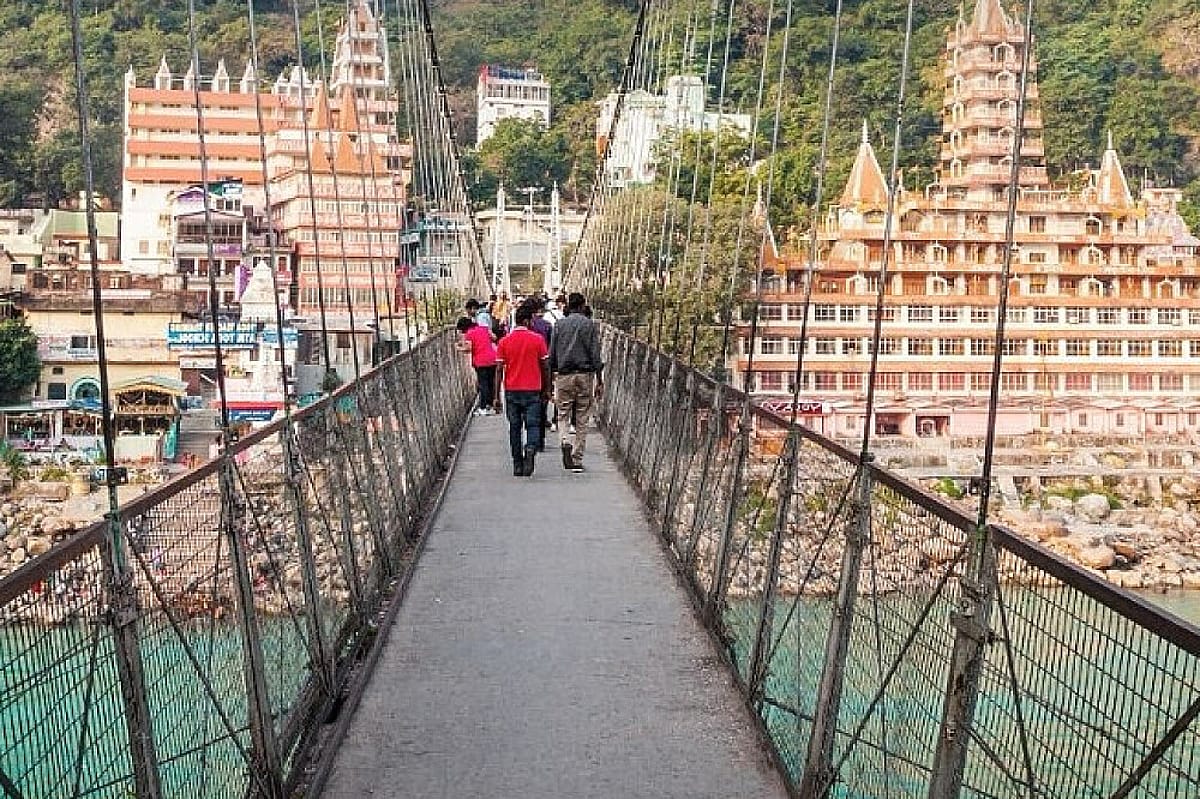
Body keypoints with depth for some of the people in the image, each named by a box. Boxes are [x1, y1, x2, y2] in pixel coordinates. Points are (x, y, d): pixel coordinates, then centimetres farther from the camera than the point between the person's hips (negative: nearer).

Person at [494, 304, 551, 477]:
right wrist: (547, 389, 12)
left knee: (514, 428, 10)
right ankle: (531, 449, -27)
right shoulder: (537, 339, -4)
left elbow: (499, 369, -1)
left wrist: (497, 396, 2)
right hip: (532, 390, -2)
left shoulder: (504, 341, 0)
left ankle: (518, 466, 12)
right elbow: (545, 367, 0)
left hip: (511, 391, 2)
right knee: (533, 425, 3)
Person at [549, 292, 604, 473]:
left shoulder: (559, 325, 5)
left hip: (563, 375, 1)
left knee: (563, 415, 9)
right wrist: (599, 381, -2)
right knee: (582, 420, 6)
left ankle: (565, 442, -20)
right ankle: (577, 460, 8)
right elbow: (595, 355, -4)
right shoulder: (589, 325, -1)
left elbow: (551, 355, 6)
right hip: (585, 375, -1)